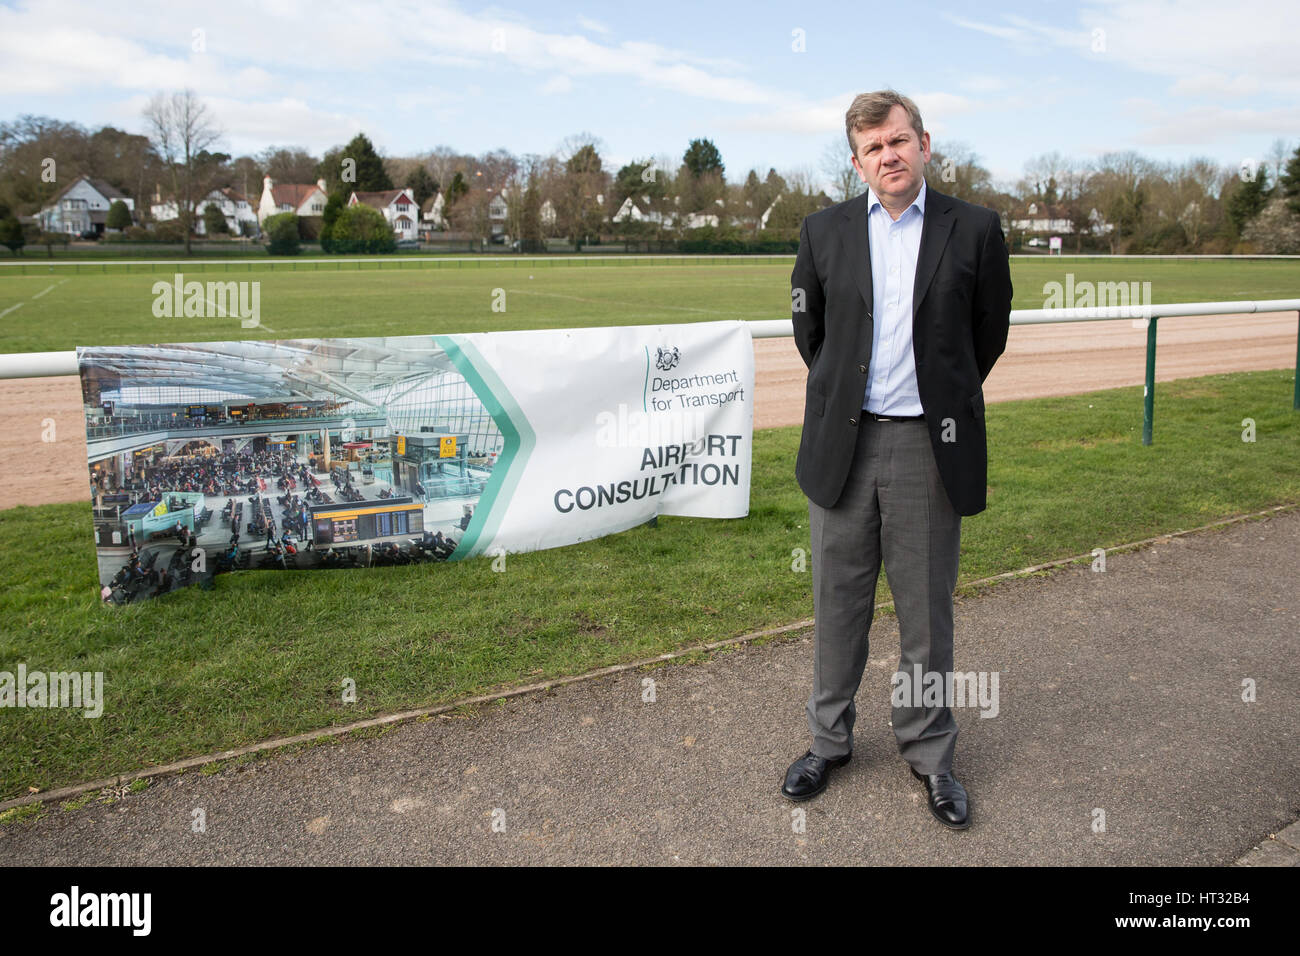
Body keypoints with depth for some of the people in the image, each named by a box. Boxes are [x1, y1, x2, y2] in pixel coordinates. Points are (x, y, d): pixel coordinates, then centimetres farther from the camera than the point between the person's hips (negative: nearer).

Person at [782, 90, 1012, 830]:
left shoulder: (975, 230, 0)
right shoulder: (825, 232, 4)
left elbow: (989, 331, 10)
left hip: (930, 447, -1)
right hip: (843, 443, 2)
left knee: (928, 610, 8)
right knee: (839, 604, 11)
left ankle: (930, 753, 26)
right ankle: (830, 740, 29)